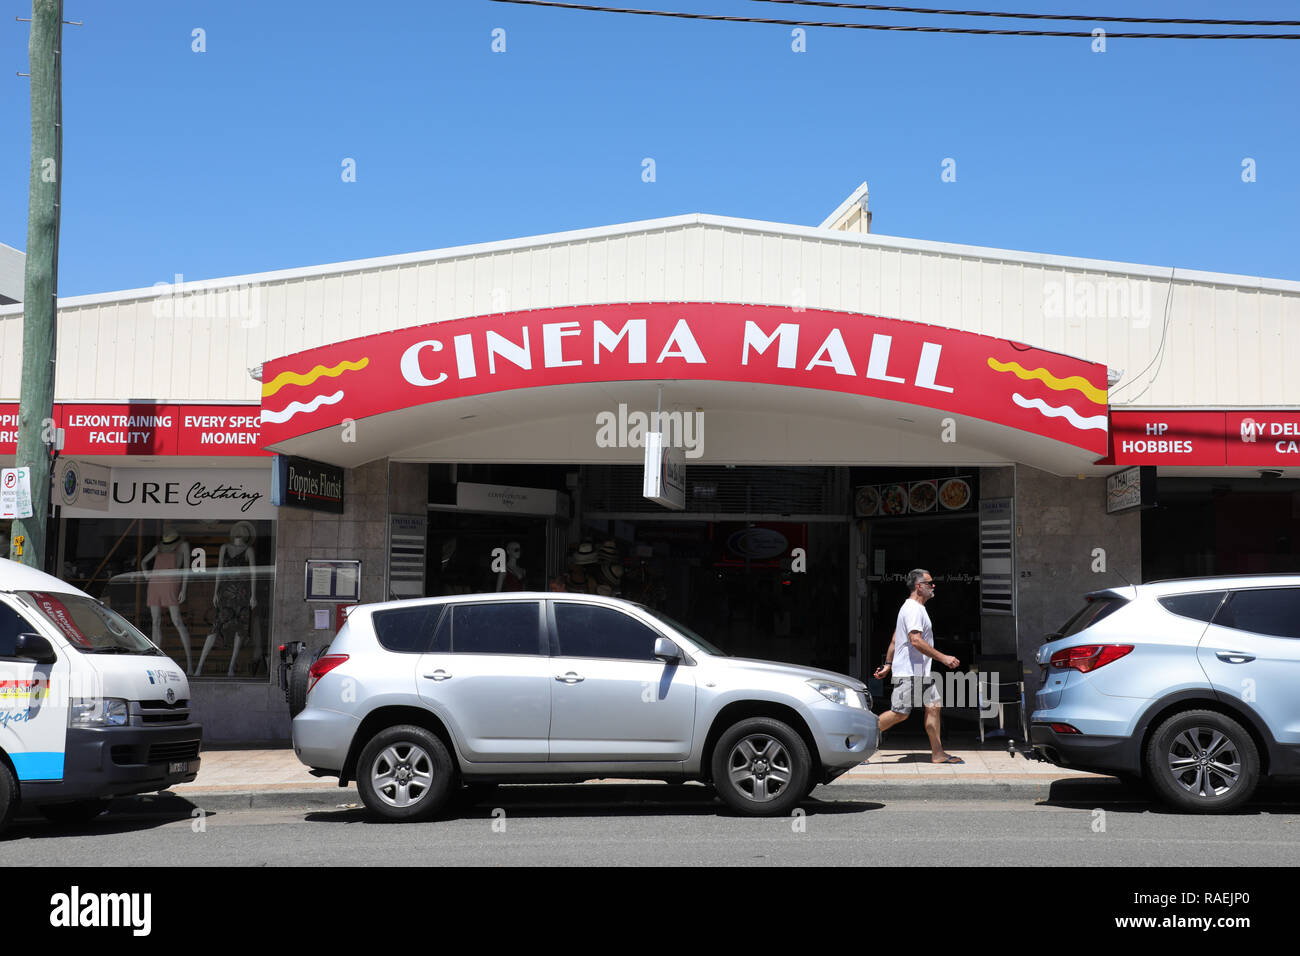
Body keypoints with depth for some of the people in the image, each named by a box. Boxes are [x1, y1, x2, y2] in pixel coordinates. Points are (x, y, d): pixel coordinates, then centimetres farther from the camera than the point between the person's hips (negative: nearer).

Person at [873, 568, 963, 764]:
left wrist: (888, 664, 25)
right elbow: (915, 640, -25)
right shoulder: (913, 609, -14)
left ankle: (938, 754, 7)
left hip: (921, 672, 10)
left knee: (934, 706, 5)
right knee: (899, 713, -10)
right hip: (908, 672, -10)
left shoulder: (916, 608, 20)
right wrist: (942, 658, -24)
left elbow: (894, 640, 23)